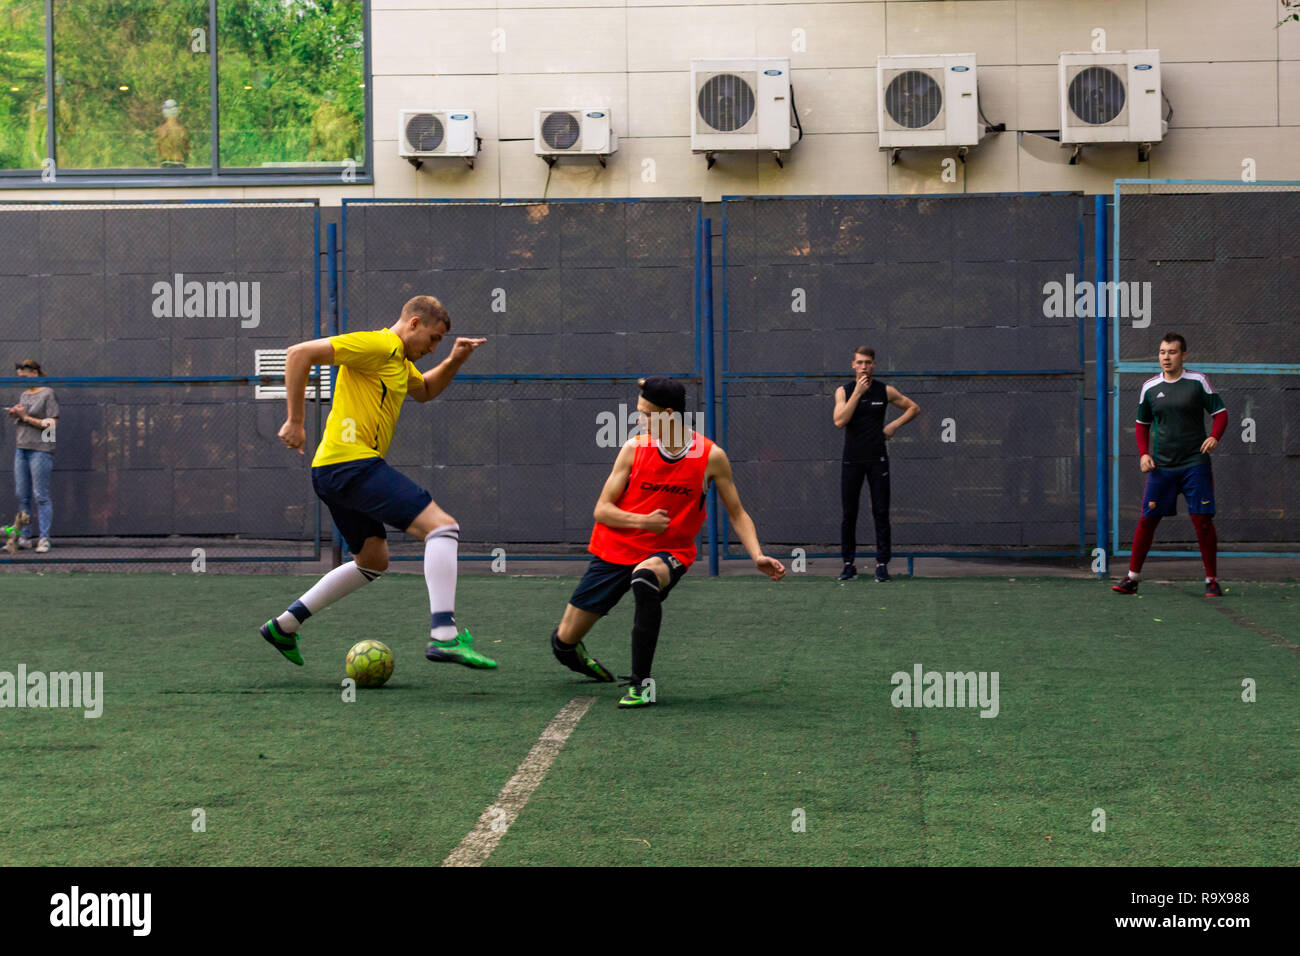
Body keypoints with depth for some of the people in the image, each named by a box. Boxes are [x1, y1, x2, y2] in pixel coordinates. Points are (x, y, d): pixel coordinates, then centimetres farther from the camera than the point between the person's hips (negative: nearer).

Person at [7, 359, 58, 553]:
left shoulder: (48, 394, -5)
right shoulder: (24, 395, 17)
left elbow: (53, 424, -11)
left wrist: (26, 417, -10)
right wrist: (15, 417, 4)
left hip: (40, 450, -7)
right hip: (21, 449, 7)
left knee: (41, 496, -7)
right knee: (22, 496, 5)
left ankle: (44, 538, -4)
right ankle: (25, 537, 9)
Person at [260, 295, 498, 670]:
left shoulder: (400, 359, 21)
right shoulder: (377, 345, -10)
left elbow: (424, 390, 41)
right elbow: (300, 353, -16)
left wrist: (453, 361, 22)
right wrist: (295, 421, -15)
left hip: (332, 471, 11)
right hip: (351, 460, -11)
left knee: (373, 561, 23)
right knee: (441, 525, -16)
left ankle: (284, 625, 24)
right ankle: (443, 635, -26)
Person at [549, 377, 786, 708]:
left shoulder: (711, 457, -8)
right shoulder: (634, 448, -6)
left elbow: (737, 513, 2)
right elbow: (601, 510, -4)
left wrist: (757, 555, -13)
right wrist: (643, 521, -21)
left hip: (668, 552, -2)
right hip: (614, 552, 2)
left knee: (646, 578, -41)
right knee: (564, 640, 4)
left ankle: (641, 683, -29)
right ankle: (574, 654, 47)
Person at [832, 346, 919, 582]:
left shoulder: (885, 391, 3)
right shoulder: (843, 391, 1)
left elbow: (914, 408, 14)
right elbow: (839, 421, -15)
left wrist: (894, 425, 0)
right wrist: (857, 392, -17)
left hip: (877, 459, 0)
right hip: (852, 460, 0)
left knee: (881, 513, -2)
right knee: (848, 514, 2)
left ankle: (882, 563, 1)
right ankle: (849, 564, 9)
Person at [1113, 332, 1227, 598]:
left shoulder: (1197, 381, -1)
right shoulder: (1149, 387, 7)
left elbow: (1220, 412, 2)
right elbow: (1142, 424, 18)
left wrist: (1214, 437, -17)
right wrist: (1144, 454, 4)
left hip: (1195, 463, -2)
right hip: (1161, 465, 2)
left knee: (1202, 520, -6)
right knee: (1147, 519, 0)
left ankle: (1212, 580, 5)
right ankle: (1132, 577, 9)